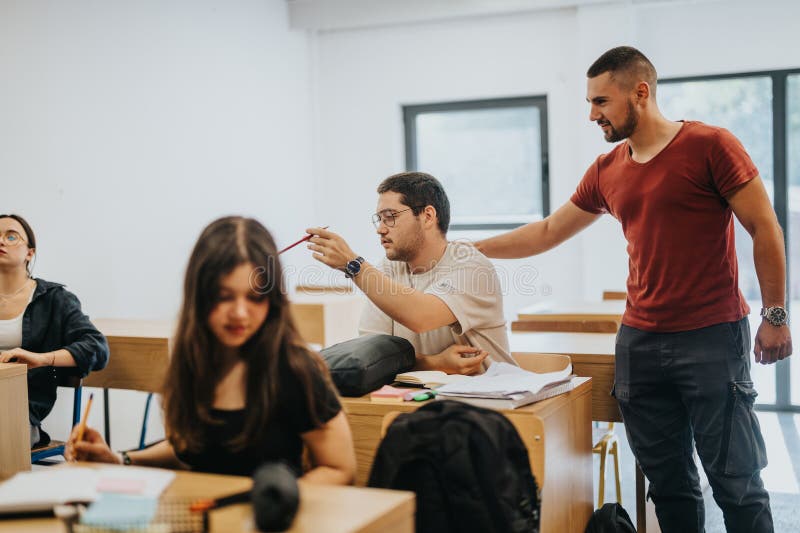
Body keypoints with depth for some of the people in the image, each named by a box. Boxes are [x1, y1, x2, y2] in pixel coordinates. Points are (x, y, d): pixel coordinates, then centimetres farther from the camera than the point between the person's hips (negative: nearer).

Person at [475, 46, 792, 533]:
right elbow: (547, 233, 19)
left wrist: (776, 316, -7)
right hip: (640, 341, 5)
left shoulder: (710, 146, -6)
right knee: (667, 481, 11)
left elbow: (765, 229, -5)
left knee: (735, 480, 0)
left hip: (712, 339, -5)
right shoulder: (606, 172, 10)